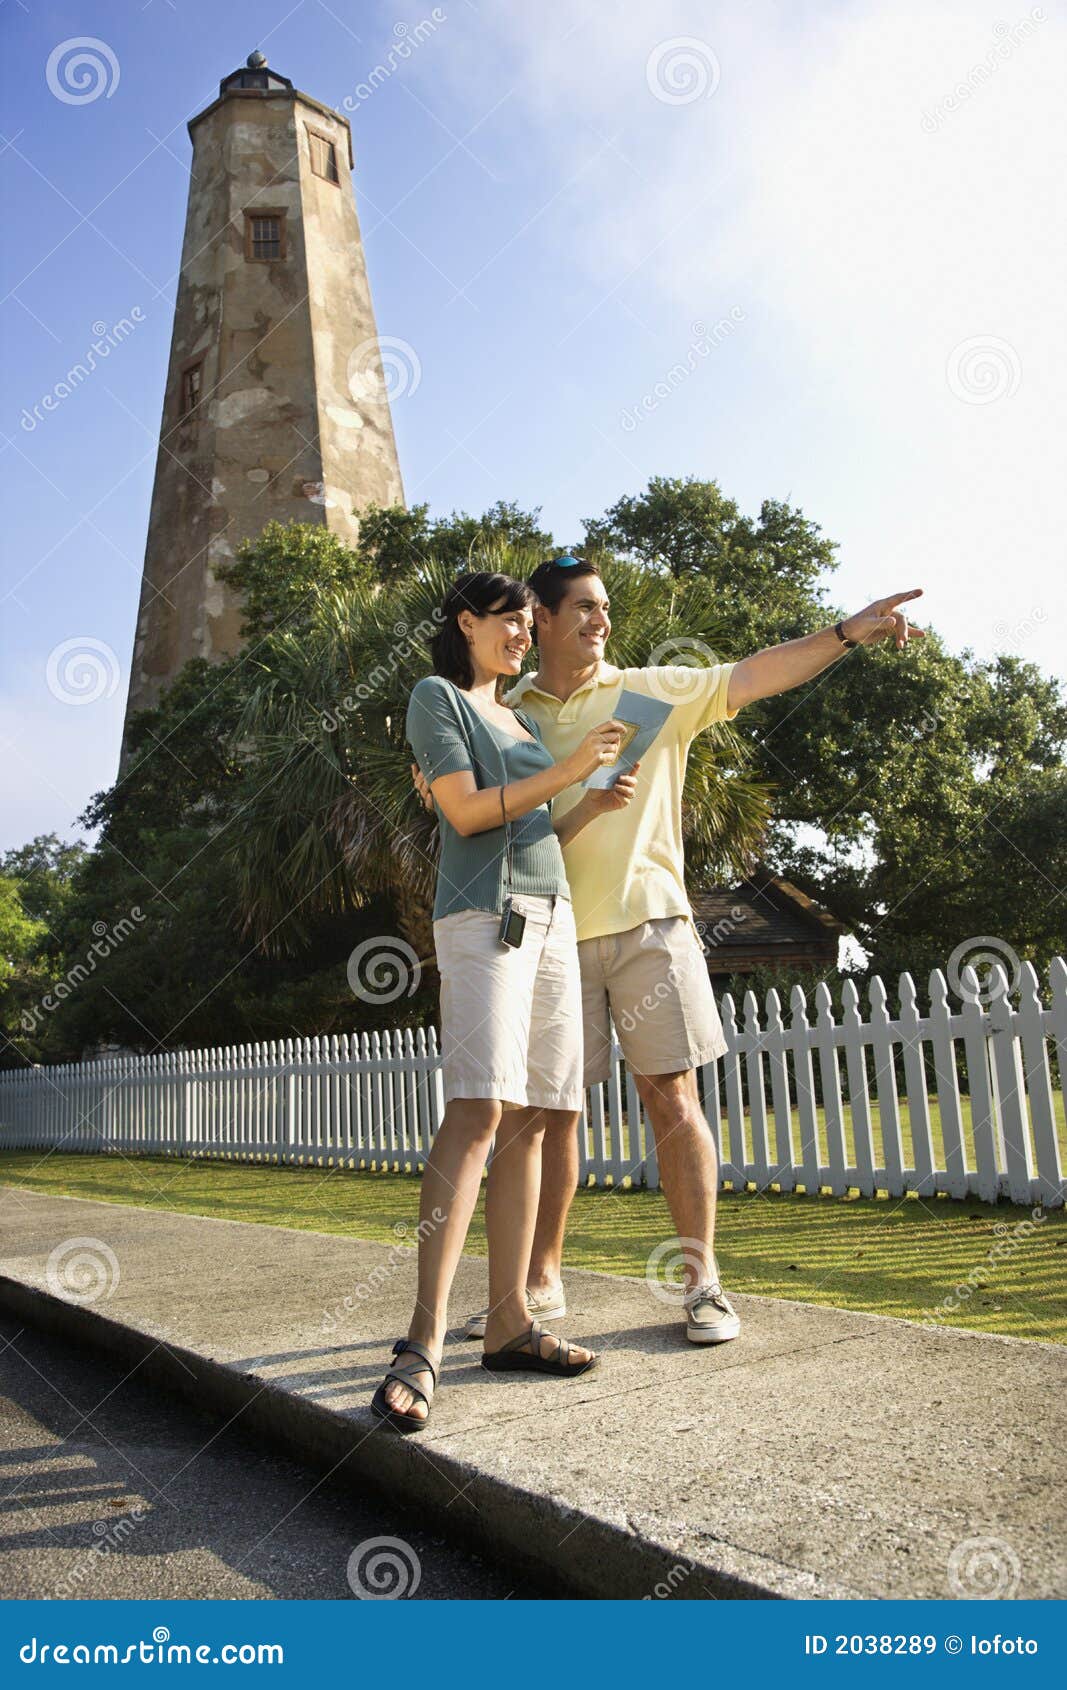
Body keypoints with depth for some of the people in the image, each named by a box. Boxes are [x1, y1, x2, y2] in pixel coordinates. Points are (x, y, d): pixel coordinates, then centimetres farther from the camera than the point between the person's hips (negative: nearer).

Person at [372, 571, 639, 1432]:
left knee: (527, 1121, 2)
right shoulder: (436, 695, 6)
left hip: (551, 915, 8)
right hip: (483, 913, -8)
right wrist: (571, 768, -8)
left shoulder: (521, 719, 27)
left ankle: (510, 1323, 5)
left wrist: (596, 805, 6)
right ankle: (422, 1344, -21)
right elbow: (468, 812, -7)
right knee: (477, 1109, -20)